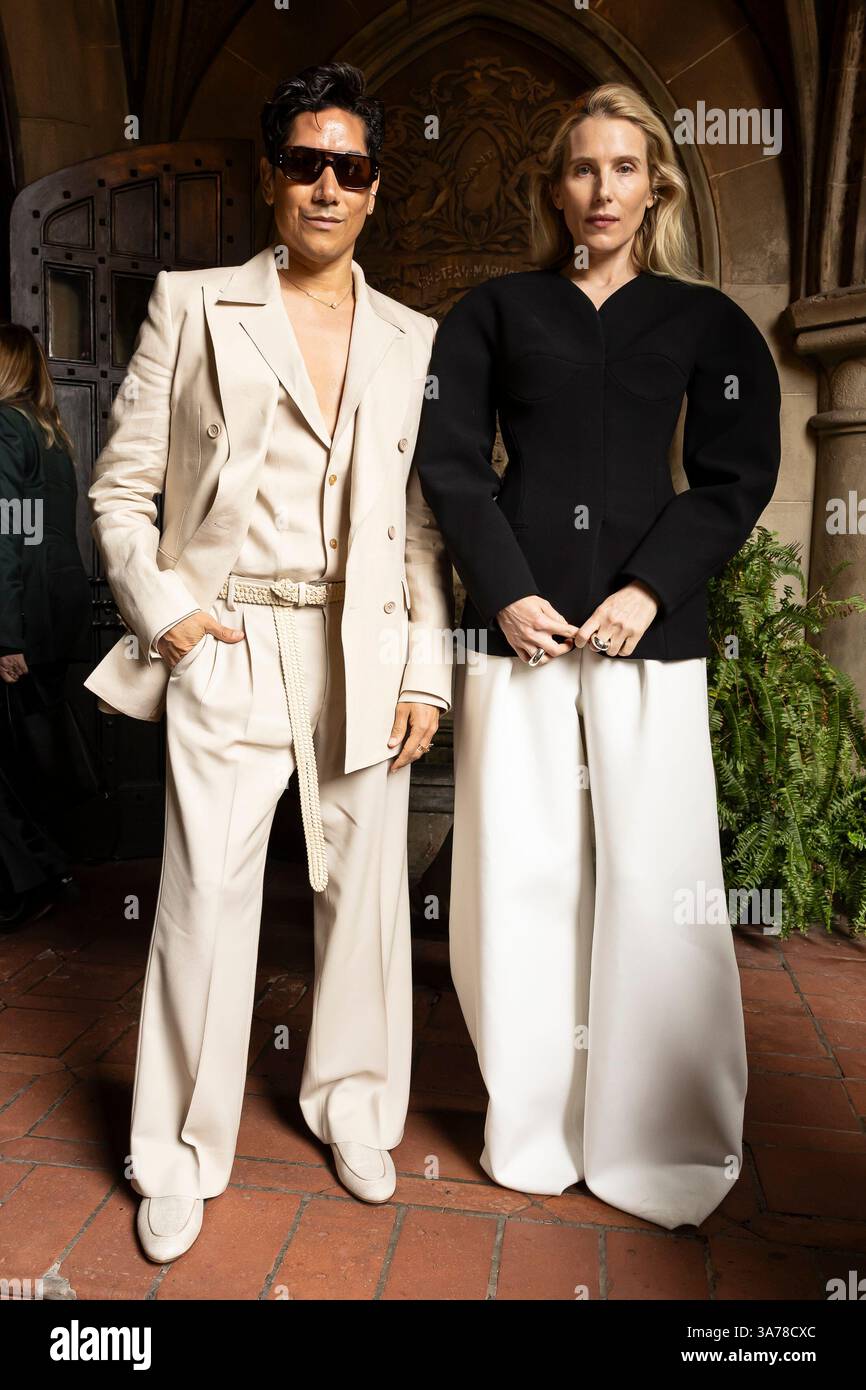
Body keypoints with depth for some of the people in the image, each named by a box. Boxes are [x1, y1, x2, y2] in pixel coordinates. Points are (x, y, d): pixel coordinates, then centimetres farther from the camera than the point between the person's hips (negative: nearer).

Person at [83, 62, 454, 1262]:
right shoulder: (192, 307, 7)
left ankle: (354, 1104, 31)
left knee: (366, 885, 9)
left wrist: (426, 669, 2)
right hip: (228, 648, -2)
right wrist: (164, 608, -8)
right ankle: (182, 1156, 20)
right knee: (206, 896, 0)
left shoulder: (413, 339, 13)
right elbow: (120, 487, 6)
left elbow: (425, 520, 9)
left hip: (370, 652, 3)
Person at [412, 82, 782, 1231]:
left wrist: (647, 590, -9)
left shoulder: (704, 320, 14)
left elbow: (737, 475, 5)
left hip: (649, 626, 0)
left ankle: (660, 1142, 17)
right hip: (517, 622, 0)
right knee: (519, 872, 1)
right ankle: (534, 1126, 17)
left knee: (653, 879, -1)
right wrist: (506, 591, -8)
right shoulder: (497, 310, 13)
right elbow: (450, 459, 4)